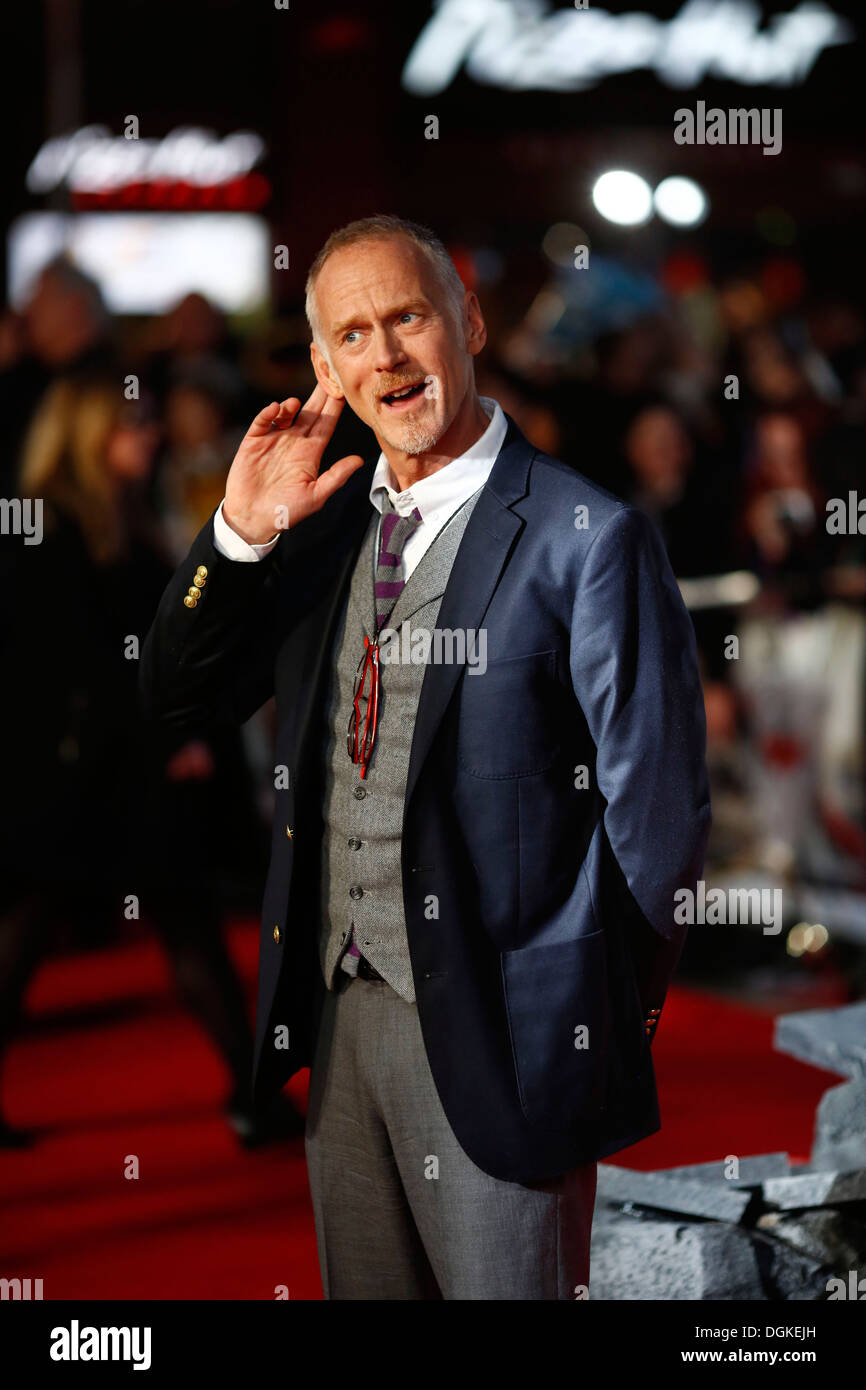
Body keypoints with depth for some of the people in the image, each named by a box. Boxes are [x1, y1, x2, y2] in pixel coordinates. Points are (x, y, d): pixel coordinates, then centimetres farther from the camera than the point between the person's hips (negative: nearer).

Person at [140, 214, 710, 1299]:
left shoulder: (585, 538, -10)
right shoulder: (324, 526, 10)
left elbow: (658, 812, -10)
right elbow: (177, 701, 12)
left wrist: (586, 1043, -9)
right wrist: (240, 530, -4)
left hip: (489, 1031, -6)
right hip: (337, 1013, 6)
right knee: (363, 1290, 17)